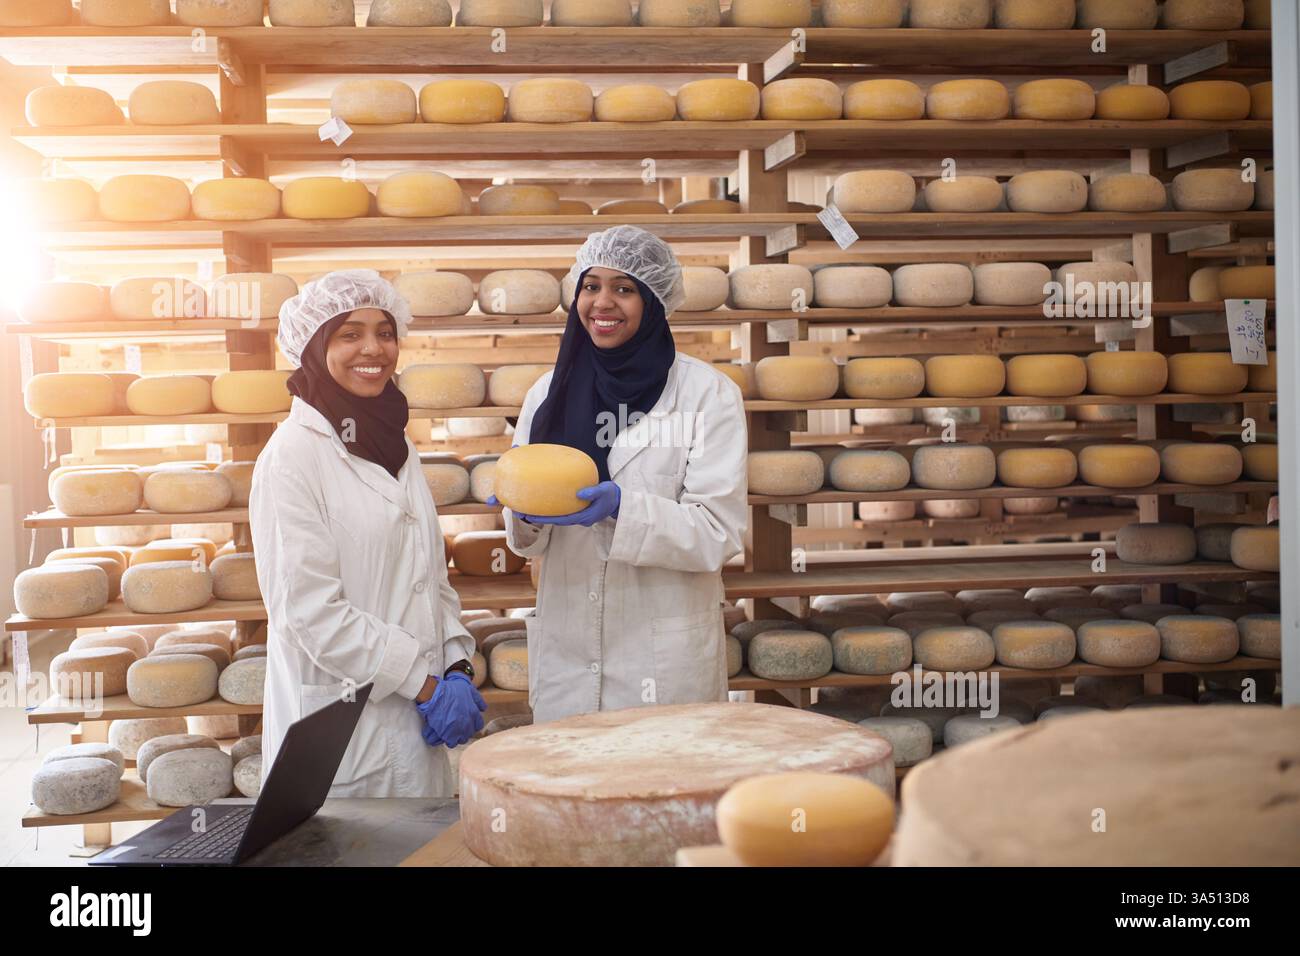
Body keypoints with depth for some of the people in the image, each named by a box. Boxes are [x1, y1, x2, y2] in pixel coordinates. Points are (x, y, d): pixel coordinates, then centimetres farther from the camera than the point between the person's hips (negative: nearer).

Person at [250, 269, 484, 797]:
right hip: (341, 731, -7)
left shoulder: (399, 448, 12)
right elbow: (307, 608, -17)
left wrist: (458, 669, 0)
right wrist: (426, 685, -15)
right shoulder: (294, 453, -11)